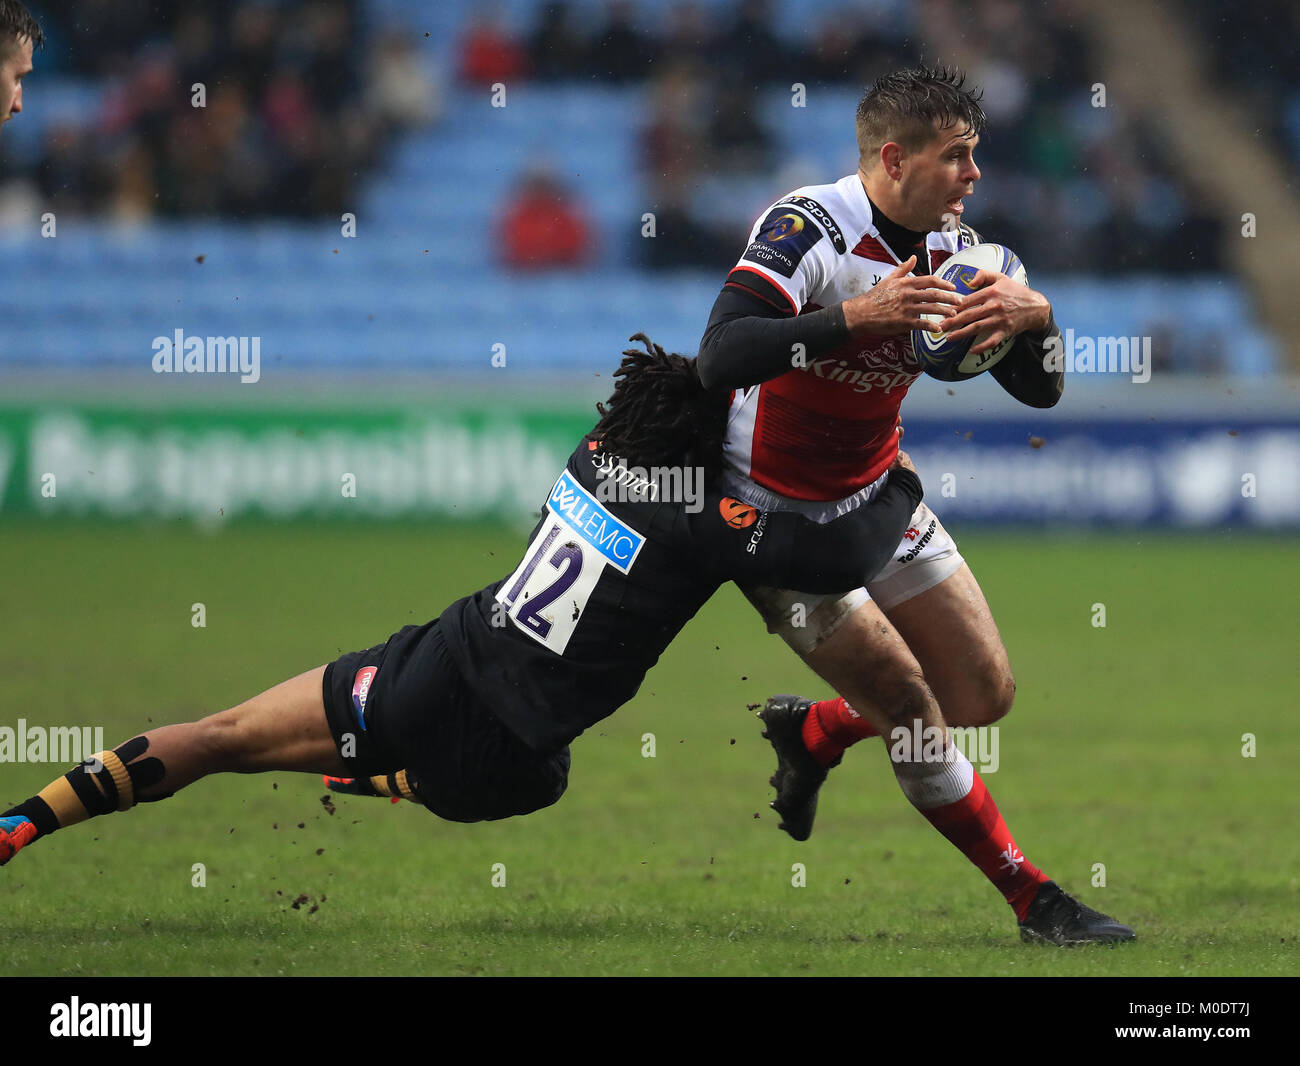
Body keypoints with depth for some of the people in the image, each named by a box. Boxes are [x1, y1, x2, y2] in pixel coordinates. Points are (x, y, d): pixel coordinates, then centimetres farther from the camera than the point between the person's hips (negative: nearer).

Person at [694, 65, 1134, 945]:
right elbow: (721, 359, -37)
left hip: (877, 493, 7)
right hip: (777, 512, -7)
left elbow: (1040, 389, -3)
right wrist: (857, 315, -43)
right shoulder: (806, 229, -24)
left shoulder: (954, 247, -3)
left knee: (984, 696, 4)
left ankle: (809, 734, 30)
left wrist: (1034, 314, -24)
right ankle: (1034, 900, 0)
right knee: (908, 701, -11)